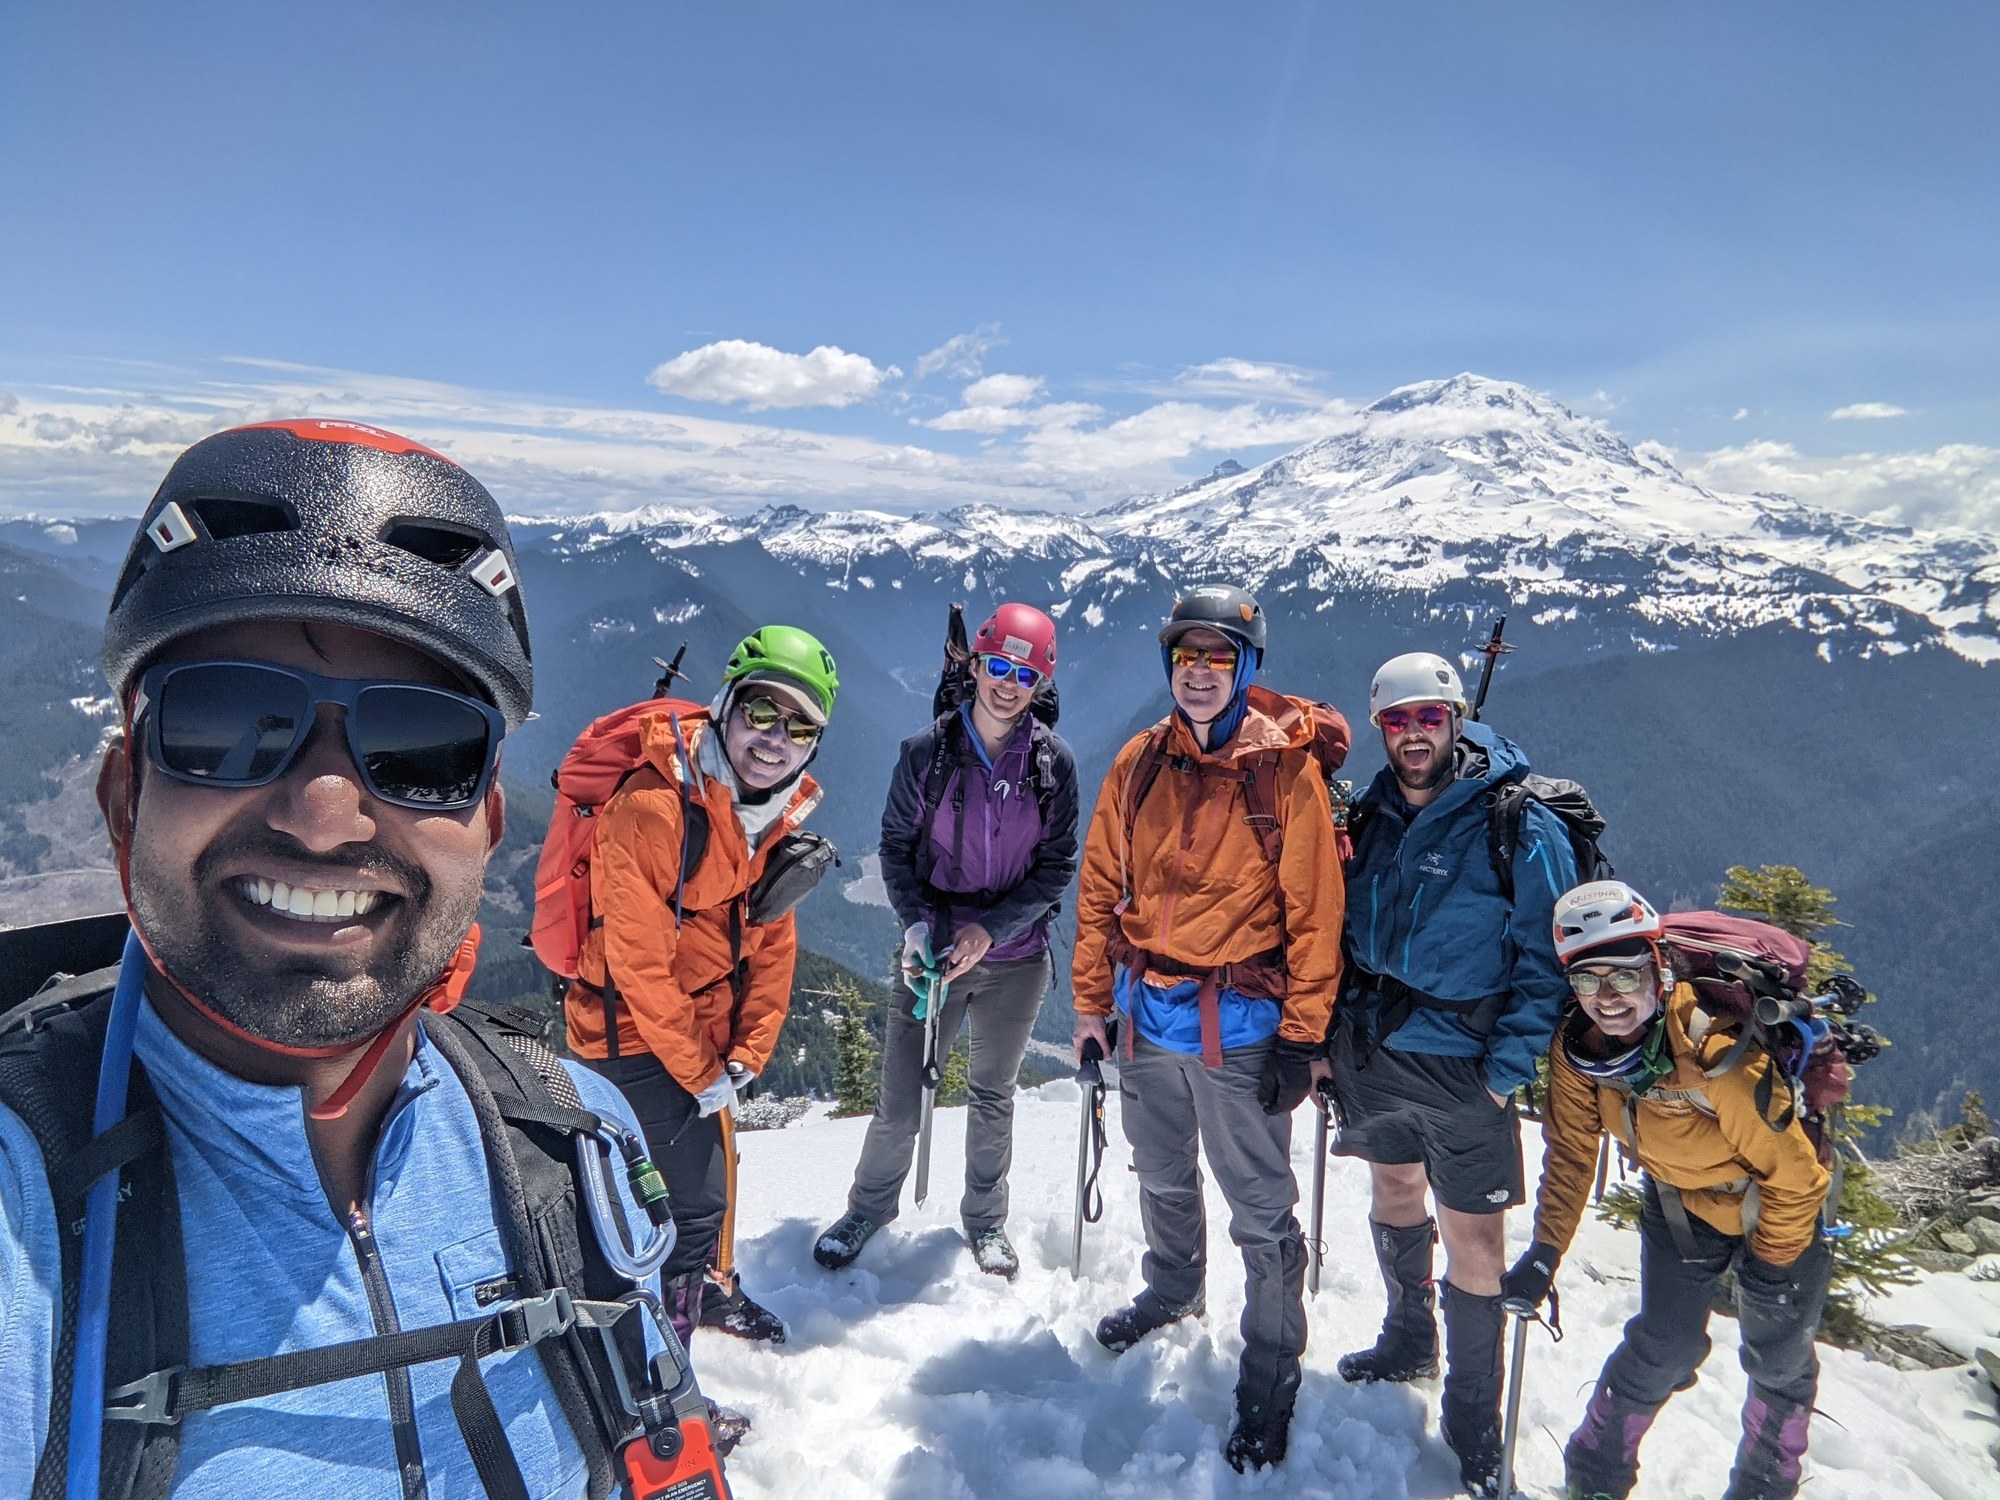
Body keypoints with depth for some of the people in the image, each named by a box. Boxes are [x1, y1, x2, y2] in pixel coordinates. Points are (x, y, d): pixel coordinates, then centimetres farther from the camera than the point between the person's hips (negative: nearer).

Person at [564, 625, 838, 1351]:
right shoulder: (654, 806, -28)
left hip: (701, 1030, 8)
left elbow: (773, 943, 2)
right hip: (634, 1037, -7)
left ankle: (705, 1287, 50)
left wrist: (744, 1056, -3)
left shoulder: (779, 814, -3)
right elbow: (639, 961, -25)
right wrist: (700, 1071, -15)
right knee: (693, 1193, -3)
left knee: (709, 1167, 24)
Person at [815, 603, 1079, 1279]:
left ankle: (986, 1219, 38)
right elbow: (896, 844, 0)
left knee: (993, 1097, 17)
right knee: (900, 1097, 5)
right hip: (933, 948, -1)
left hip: (1014, 959, 1)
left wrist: (991, 927, -15)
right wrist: (916, 921, -14)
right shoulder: (926, 752, -8)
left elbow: (1057, 865, -5)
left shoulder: (1053, 761, -6)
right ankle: (870, 1205, 31)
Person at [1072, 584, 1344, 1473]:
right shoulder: (1141, 764, 1)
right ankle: (1173, 1289, 50)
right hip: (1149, 1015, 5)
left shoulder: (1284, 768, -11)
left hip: (1238, 1024, -4)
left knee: (1261, 1212, 5)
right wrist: (1091, 1002, 6)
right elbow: (1101, 886, 6)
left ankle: (1271, 1374, 24)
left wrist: (1301, 1033, -12)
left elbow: (1315, 908, -11)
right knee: (1163, 1180, 24)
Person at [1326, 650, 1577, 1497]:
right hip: (1373, 1054, 5)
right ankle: (1409, 1341, 46)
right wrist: (1324, 1036, 7)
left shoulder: (1518, 825, -13)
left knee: (1472, 1240, 1)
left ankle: (1473, 1422, 20)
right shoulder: (1368, 816, 2)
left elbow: (1547, 959, -12)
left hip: (1462, 1069, -5)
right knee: (1394, 1196, 22)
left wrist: (1508, 1071, -16)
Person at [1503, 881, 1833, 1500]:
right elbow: (1570, 1153, -7)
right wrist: (1545, 1251, -7)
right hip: (1681, 1202, 3)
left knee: (1780, 1360, 13)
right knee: (1663, 1347, 1)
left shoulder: (1717, 1049, -39)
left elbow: (1793, 1171, -25)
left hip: (1776, 1200, -2)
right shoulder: (1575, 1049, -23)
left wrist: (1770, 1267, -12)